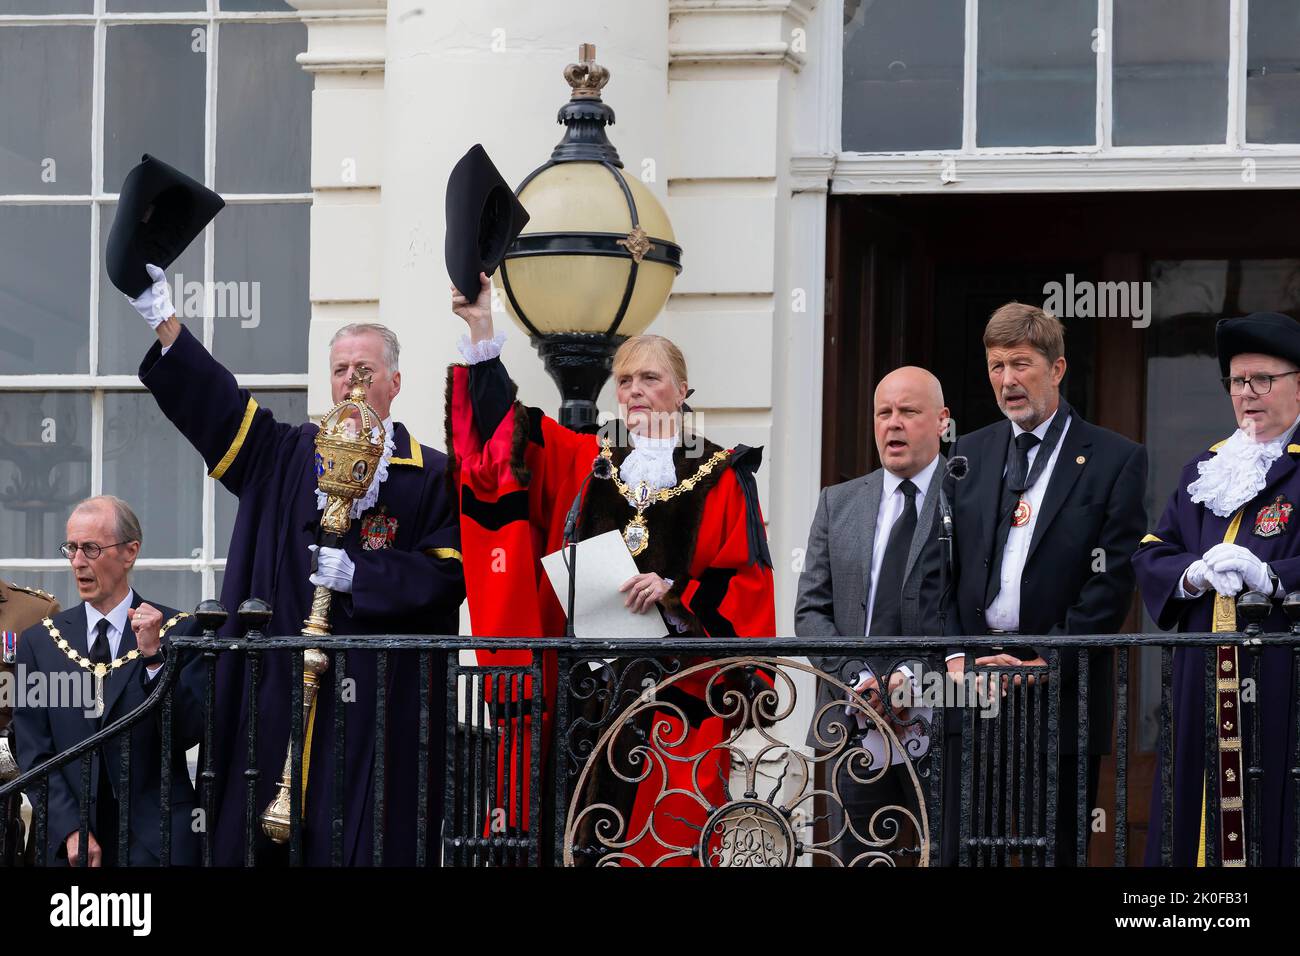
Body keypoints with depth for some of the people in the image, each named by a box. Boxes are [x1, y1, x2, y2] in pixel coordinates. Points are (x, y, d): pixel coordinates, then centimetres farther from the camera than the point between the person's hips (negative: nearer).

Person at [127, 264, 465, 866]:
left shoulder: (431, 478, 4)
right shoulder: (287, 456, 13)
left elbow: (447, 574, -4)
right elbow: (215, 405, 2)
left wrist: (359, 574, -12)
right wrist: (163, 323, -9)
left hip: (381, 698, -3)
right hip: (279, 696, 3)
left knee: (365, 840, -5)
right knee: (268, 837, 0)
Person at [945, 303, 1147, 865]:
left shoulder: (1116, 461, 1)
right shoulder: (968, 455, 14)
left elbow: (1112, 581, -6)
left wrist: (1046, 664, -12)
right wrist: (953, 659, -4)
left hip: (1062, 693, -3)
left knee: (1056, 850, -1)